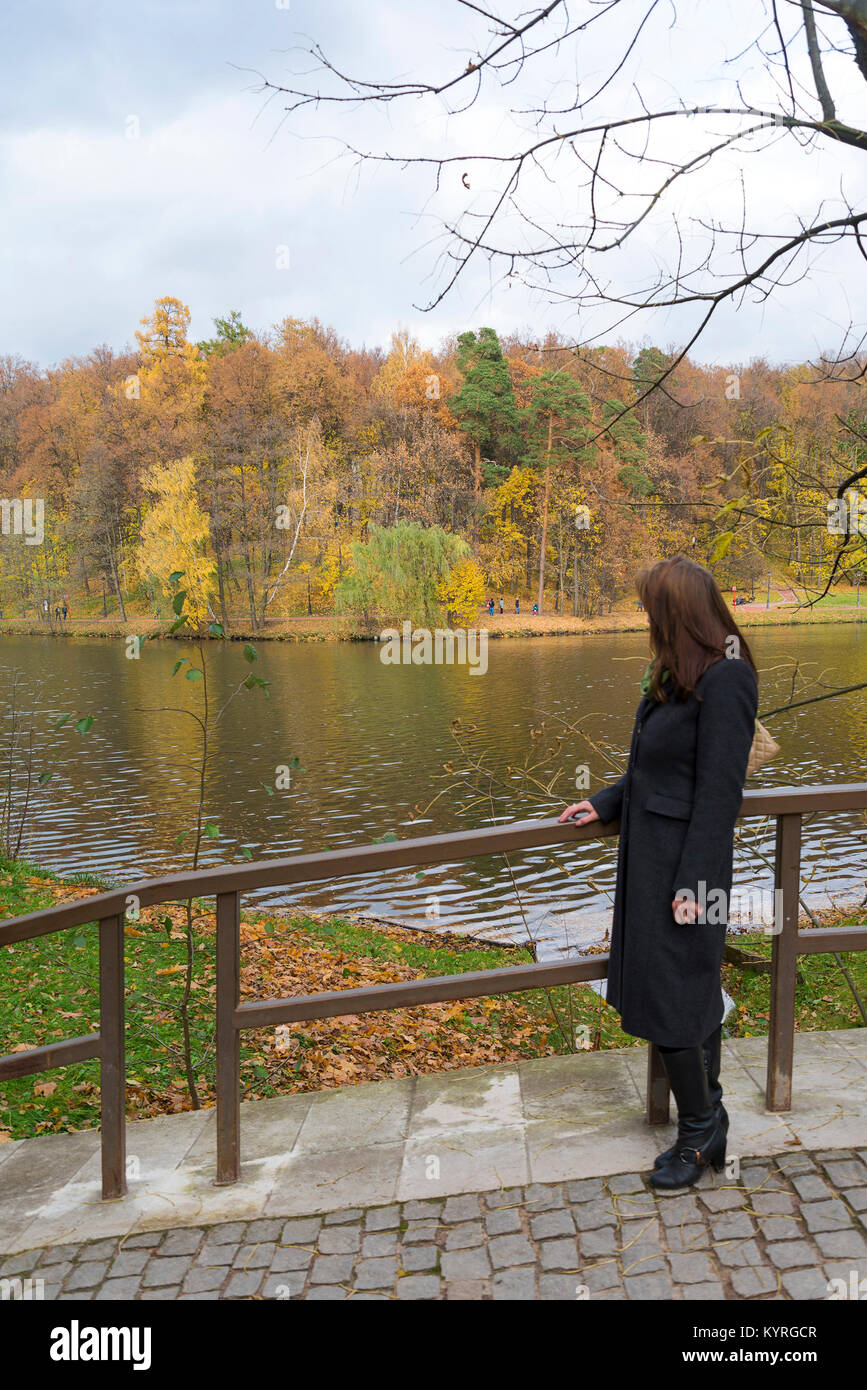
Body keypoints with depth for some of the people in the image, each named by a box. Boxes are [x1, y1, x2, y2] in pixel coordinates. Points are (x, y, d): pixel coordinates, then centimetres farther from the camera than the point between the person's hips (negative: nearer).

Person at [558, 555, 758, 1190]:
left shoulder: (726, 680, -19)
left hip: (685, 862, -9)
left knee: (672, 999, 0)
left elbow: (719, 790, -21)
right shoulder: (682, 675, 11)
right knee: (696, 994, 17)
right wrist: (605, 803, 18)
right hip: (650, 853, 9)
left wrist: (693, 884, -20)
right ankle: (710, 1121, 30)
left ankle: (698, 1133, 18)